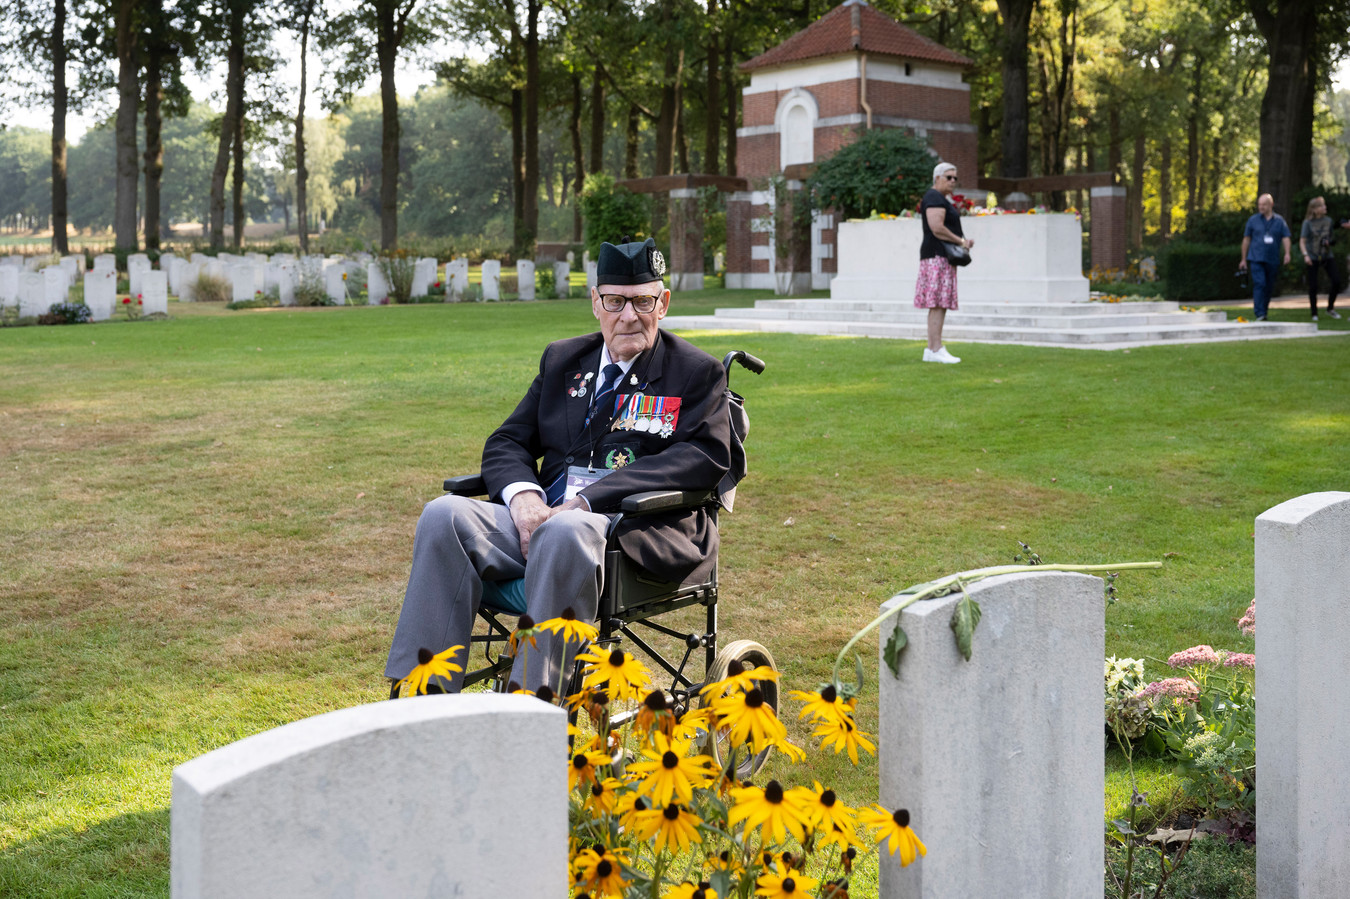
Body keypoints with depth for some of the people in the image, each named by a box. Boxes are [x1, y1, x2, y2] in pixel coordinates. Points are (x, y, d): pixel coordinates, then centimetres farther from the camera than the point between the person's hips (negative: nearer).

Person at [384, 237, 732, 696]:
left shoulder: (697, 372, 8)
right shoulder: (562, 358, 22)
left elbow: (706, 457, -9)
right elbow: (506, 443, 18)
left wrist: (586, 502, -18)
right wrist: (523, 496, -9)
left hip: (637, 529, -5)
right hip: (542, 515, 5)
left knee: (564, 533, -38)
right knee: (444, 515, -21)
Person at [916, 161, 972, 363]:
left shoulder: (941, 199, 22)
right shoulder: (935, 198, -11)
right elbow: (936, 228, -22)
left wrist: (965, 241, 9)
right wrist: (961, 241, -13)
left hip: (943, 257, 11)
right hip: (938, 256, -11)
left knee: (939, 305, 7)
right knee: (938, 303, -13)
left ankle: (930, 350, 6)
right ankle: (937, 350, -17)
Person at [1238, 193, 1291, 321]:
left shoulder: (1279, 220, 8)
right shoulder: (1253, 220, 6)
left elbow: (1285, 238, 3)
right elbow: (1246, 240, 10)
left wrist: (1287, 253, -15)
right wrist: (1243, 259, 9)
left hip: (1272, 261, 2)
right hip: (1256, 259, -2)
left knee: (1269, 287, 8)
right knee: (1259, 284, -15)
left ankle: (1263, 311, 22)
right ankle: (1259, 314, -19)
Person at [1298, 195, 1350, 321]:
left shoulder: (1328, 221, 5)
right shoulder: (1307, 223, -7)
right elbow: (1302, 242, -10)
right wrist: (1305, 255, -24)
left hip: (1327, 255, 4)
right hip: (1312, 258, -4)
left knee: (1336, 281, -5)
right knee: (1313, 286, -3)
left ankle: (1330, 309, 13)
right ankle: (1314, 313, 10)